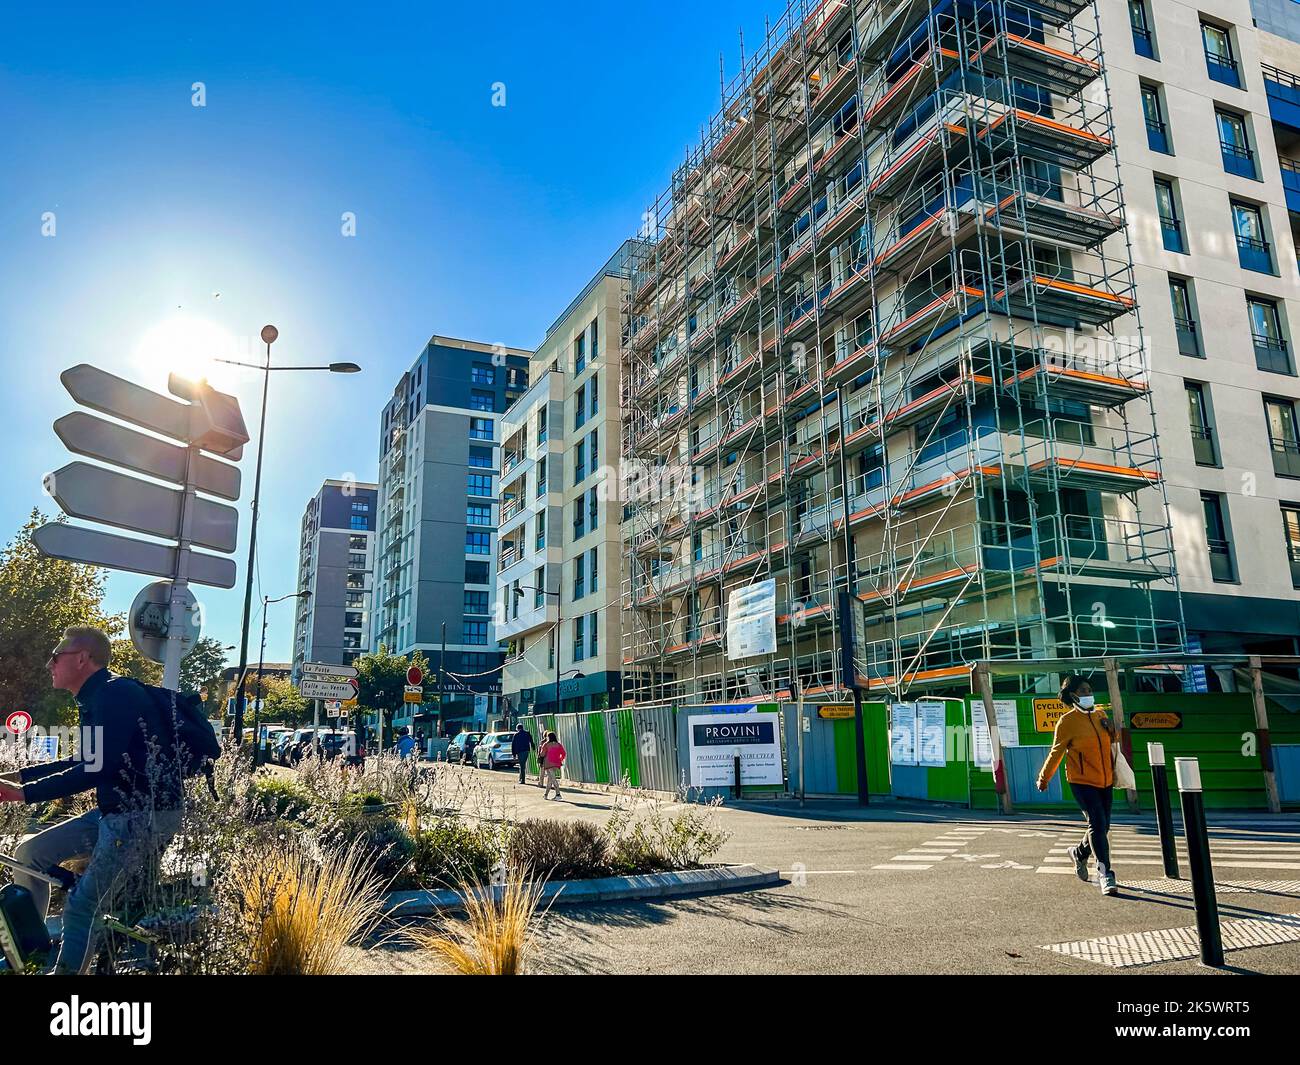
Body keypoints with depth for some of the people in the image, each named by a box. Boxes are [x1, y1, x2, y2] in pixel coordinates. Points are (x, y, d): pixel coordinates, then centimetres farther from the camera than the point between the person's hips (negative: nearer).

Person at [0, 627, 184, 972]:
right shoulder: (97, 699, 14)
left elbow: (96, 771, -23)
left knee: (81, 908, -9)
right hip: (116, 811, 10)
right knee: (29, 854, 11)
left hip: (147, 815, -10)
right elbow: (85, 762, 26)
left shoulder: (116, 695, -17)